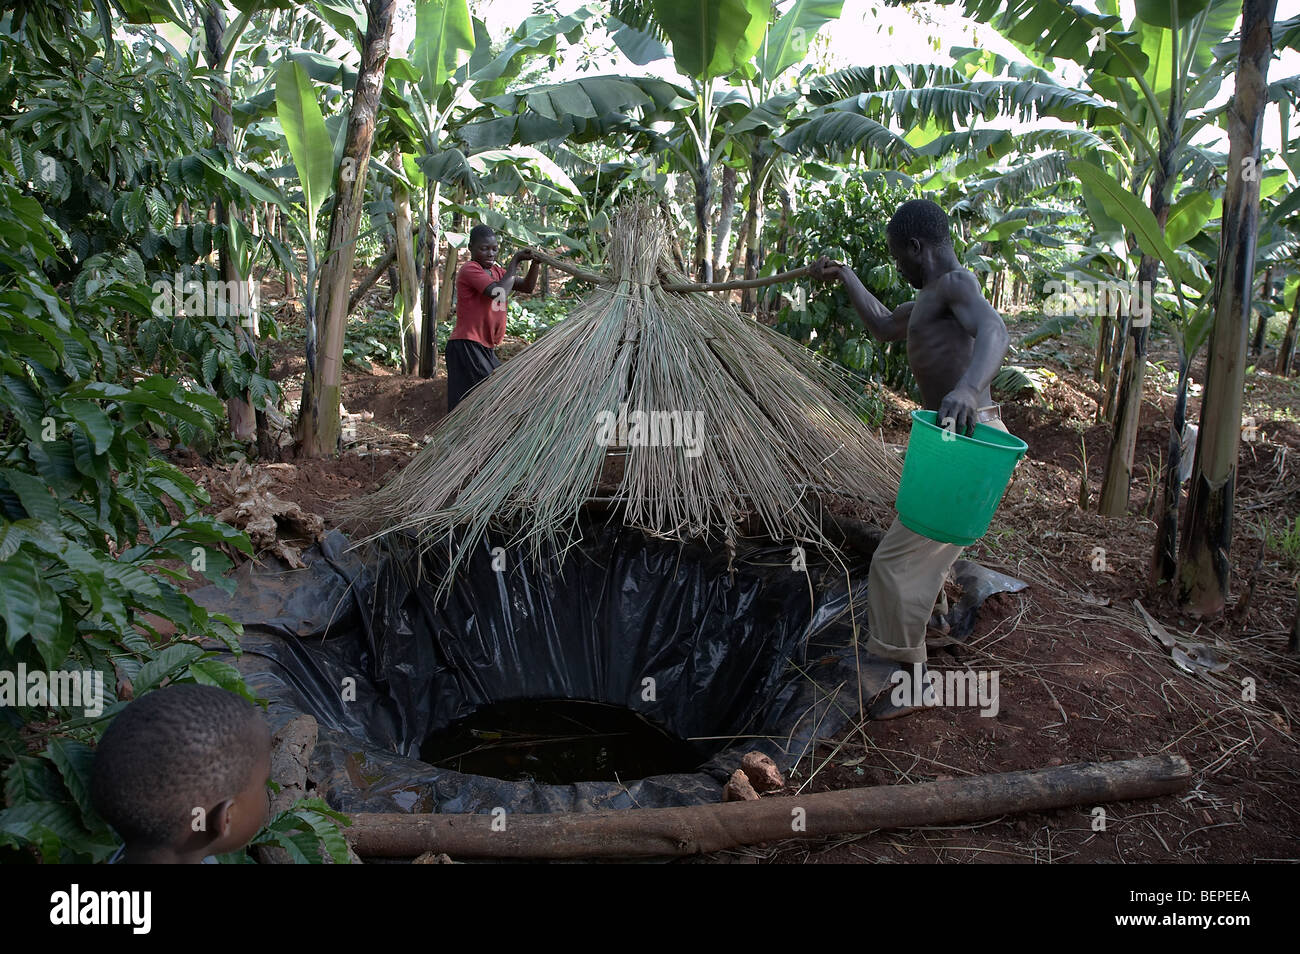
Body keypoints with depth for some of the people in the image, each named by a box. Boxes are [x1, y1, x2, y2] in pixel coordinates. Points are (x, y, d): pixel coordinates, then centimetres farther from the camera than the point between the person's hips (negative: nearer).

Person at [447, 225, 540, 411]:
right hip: (466, 347, -9)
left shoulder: (495, 270, 15)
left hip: (486, 348, 10)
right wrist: (515, 261, -14)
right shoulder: (469, 269, -12)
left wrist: (534, 262, -5)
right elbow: (499, 293, -25)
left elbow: (527, 286, 14)